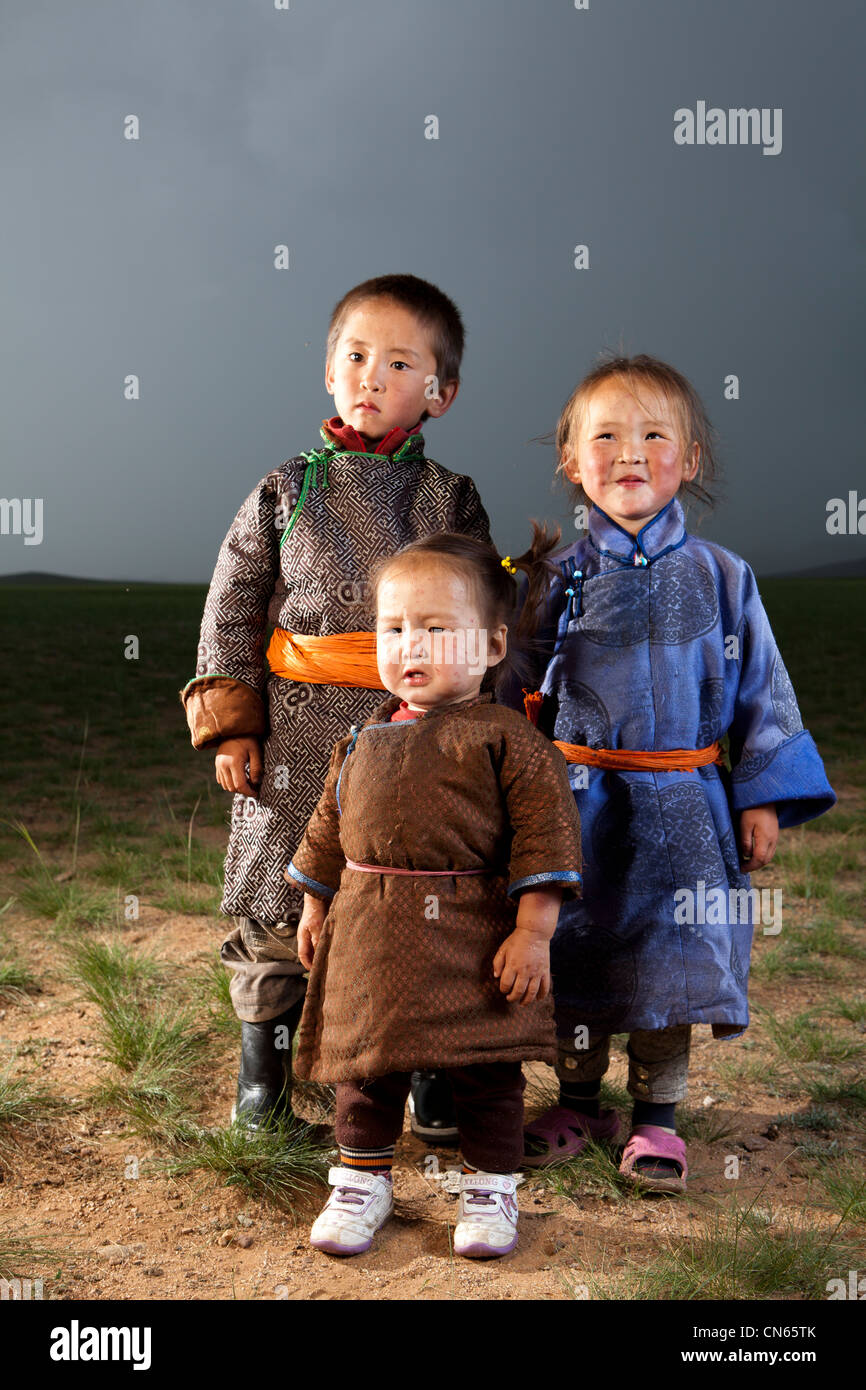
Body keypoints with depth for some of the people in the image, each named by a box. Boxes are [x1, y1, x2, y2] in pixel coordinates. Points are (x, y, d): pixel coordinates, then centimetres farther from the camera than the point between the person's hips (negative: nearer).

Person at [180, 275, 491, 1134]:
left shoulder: (452, 500, 5)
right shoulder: (286, 492, 5)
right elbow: (230, 610, 6)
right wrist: (231, 724, -1)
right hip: (297, 738, 0)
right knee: (277, 898, 7)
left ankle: (437, 1078, 23)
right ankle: (263, 1073, 25)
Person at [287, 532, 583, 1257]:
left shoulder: (506, 737, -6)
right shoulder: (364, 739, 10)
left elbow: (545, 832, -10)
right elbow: (329, 826, 20)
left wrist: (532, 932, -14)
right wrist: (315, 907, 19)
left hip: (473, 937, -4)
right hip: (367, 938, 4)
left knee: (485, 1069, 6)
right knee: (366, 1066, 13)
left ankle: (491, 1188, 24)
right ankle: (362, 1180, 30)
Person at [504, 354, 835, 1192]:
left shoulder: (721, 579, 0)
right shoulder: (557, 579, 0)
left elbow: (760, 689, 4)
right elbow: (510, 689, 7)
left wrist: (763, 798, 1)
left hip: (682, 809, 0)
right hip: (578, 807, 0)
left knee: (669, 961, 7)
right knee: (575, 964, 10)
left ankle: (655, 1117, 24)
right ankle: (577, 1104, 30)